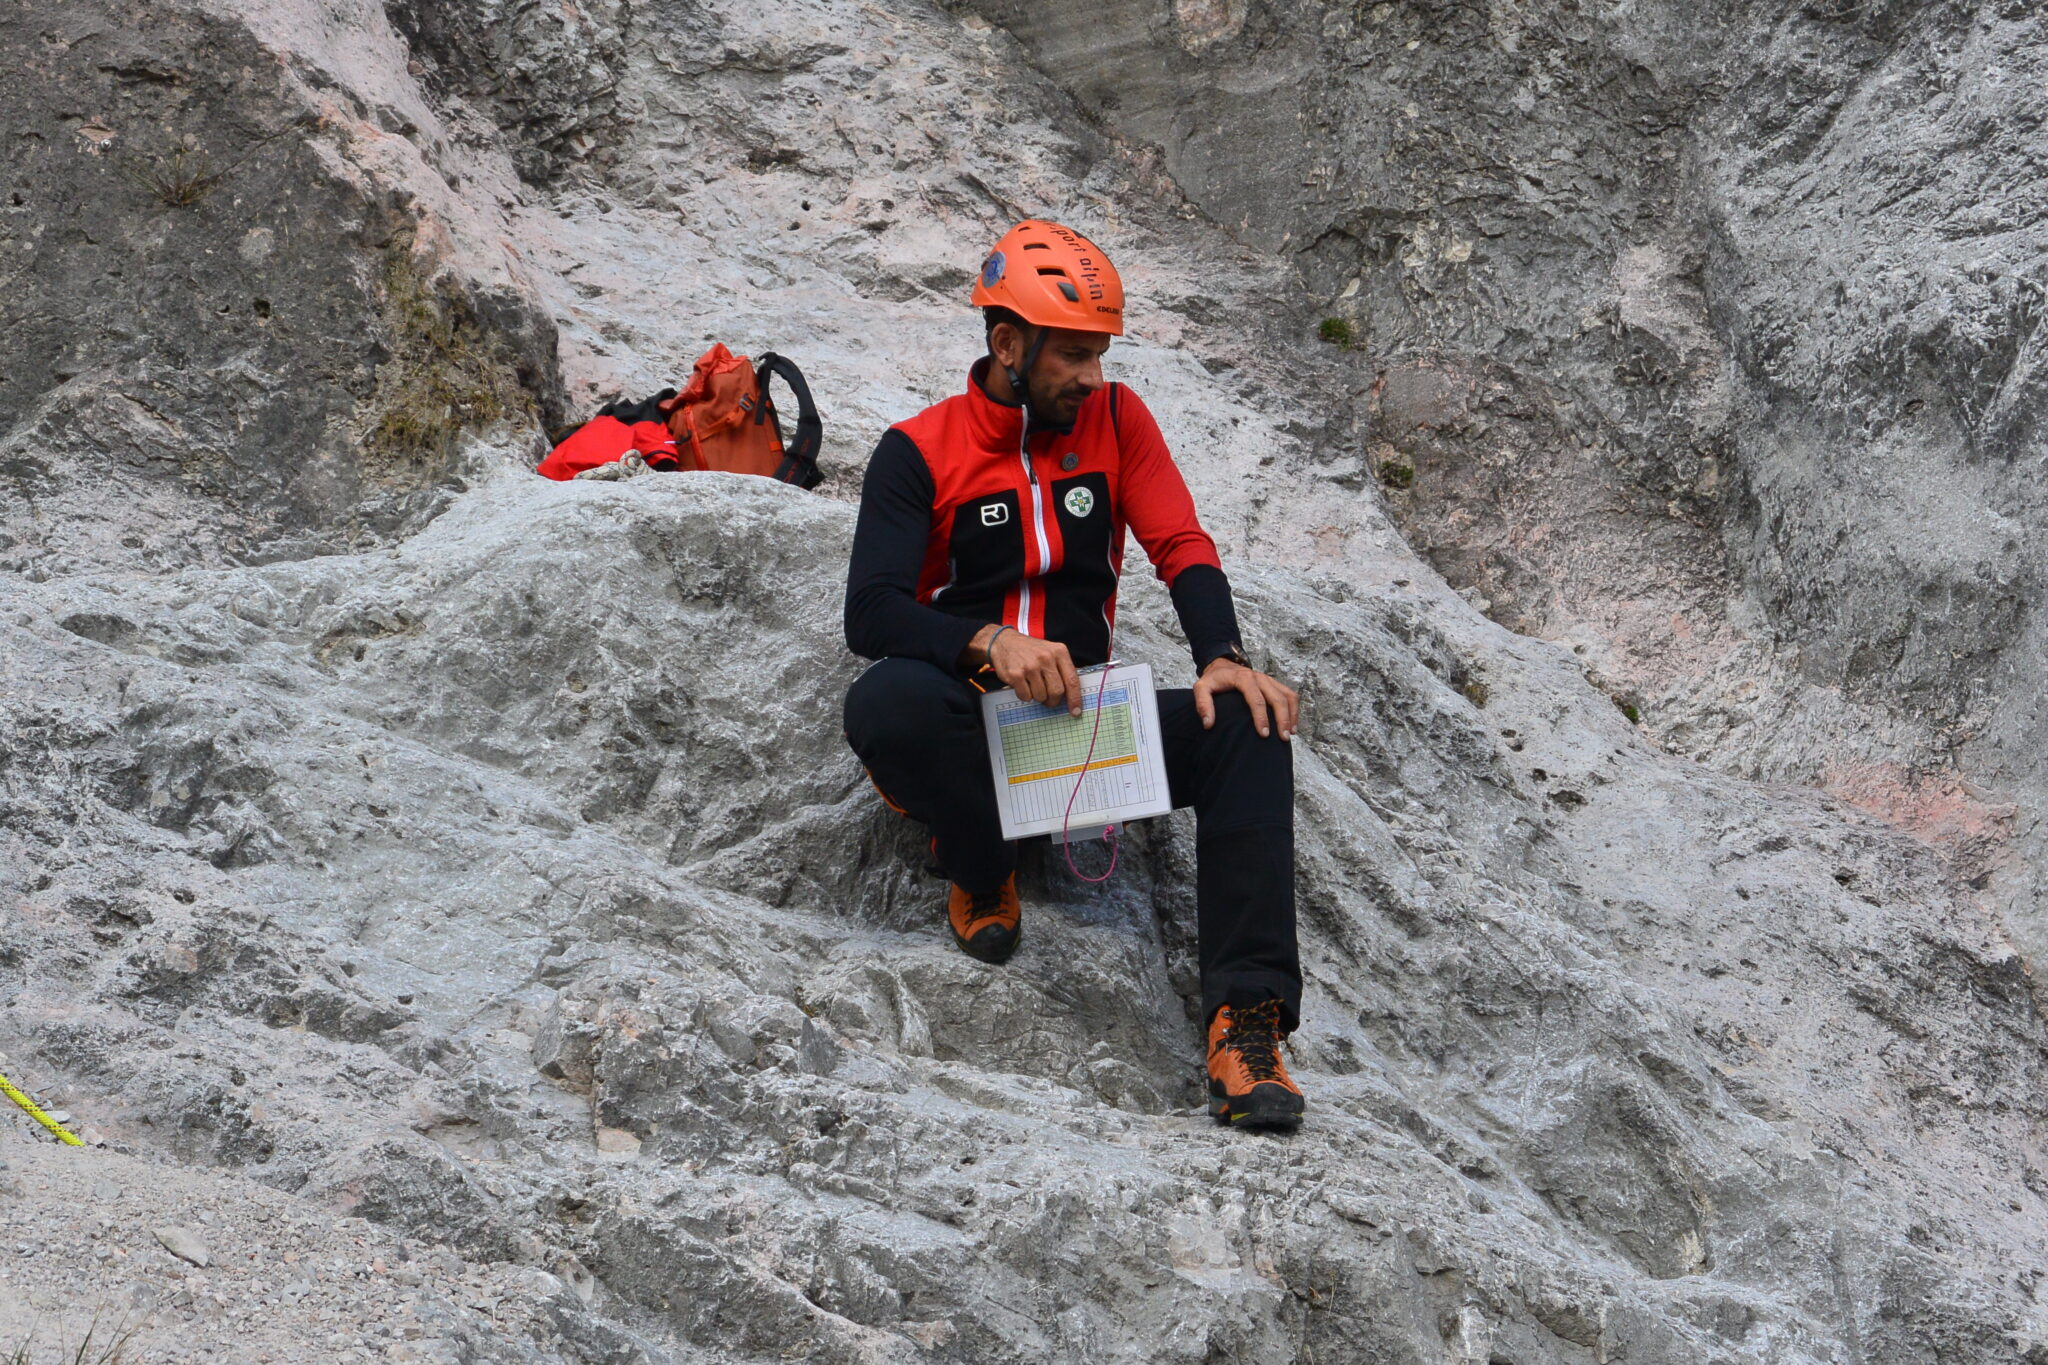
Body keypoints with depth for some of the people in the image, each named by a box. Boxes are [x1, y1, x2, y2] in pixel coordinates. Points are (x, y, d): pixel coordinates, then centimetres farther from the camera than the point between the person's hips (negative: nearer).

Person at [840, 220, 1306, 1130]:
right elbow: (870, 615, -14)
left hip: (1083, 720, 3)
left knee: (1246, 726, -25)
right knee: (885, 702, -38)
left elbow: (1182, 549, -1)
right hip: (964, 730, -3)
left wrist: (1222, 659, -22)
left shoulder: (1116, 420, 7)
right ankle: (982, 871, -8)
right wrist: (990, 643, -33)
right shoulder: (919, 452, -4)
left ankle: (1248, 1016, -34)